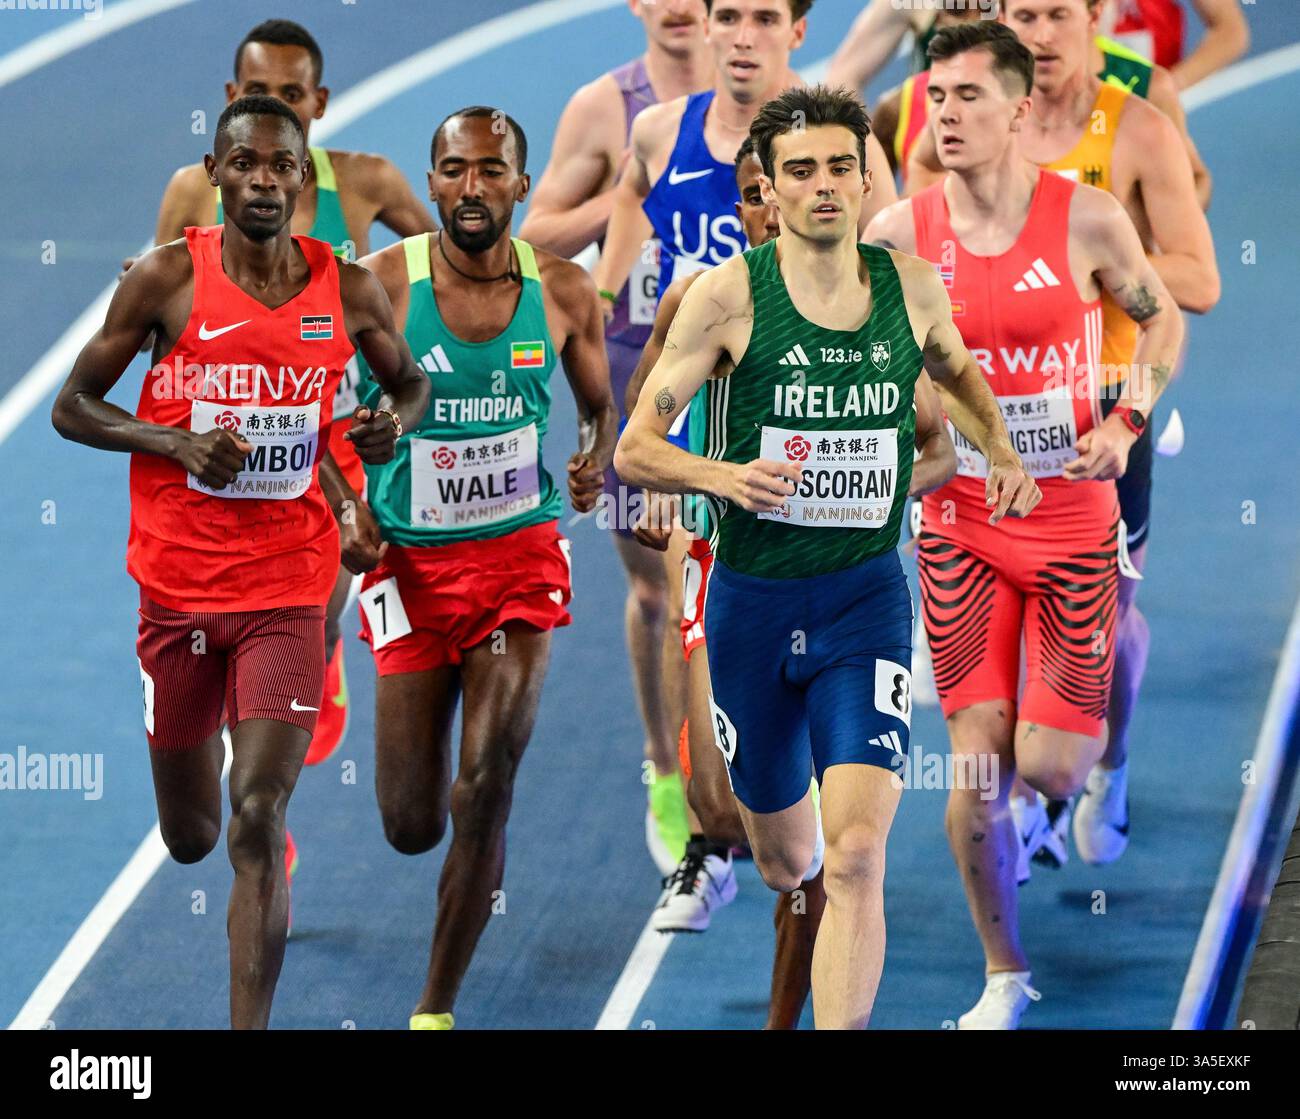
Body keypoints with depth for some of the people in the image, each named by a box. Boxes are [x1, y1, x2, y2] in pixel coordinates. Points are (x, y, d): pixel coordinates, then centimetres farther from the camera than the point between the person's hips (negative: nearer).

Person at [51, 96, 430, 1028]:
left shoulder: (349, 290, 1)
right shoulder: (166, 279, -5)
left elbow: (410, 381, 20)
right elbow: (71, 408, 1)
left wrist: (394, 420, -4)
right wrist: (178, 444, -15)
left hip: (288, 591, 0)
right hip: (178, 588, 1)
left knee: (258, 823, -15)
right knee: (190, 837, 12)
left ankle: (249, 1034, -15)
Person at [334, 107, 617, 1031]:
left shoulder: (564, 292, -1)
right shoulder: (382, 285, -8)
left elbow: (601, 406, 15)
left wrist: (598, 461, -7)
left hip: (520, 550, 0)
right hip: (410, 562, 0)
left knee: (484, 795, -13)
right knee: (411, 828, -1)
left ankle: (437, 1008, 2)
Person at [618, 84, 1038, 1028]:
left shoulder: (911, 286, 0)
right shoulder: (729, 295, -8)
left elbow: (959, 372, 25)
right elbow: (635, 450, -7)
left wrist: (1003, 455, 8)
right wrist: (725, 476, -26)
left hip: (867, 597, 0)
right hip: (753, 600, 0)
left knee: (855, 858, -18)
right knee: (784, 862, 16)